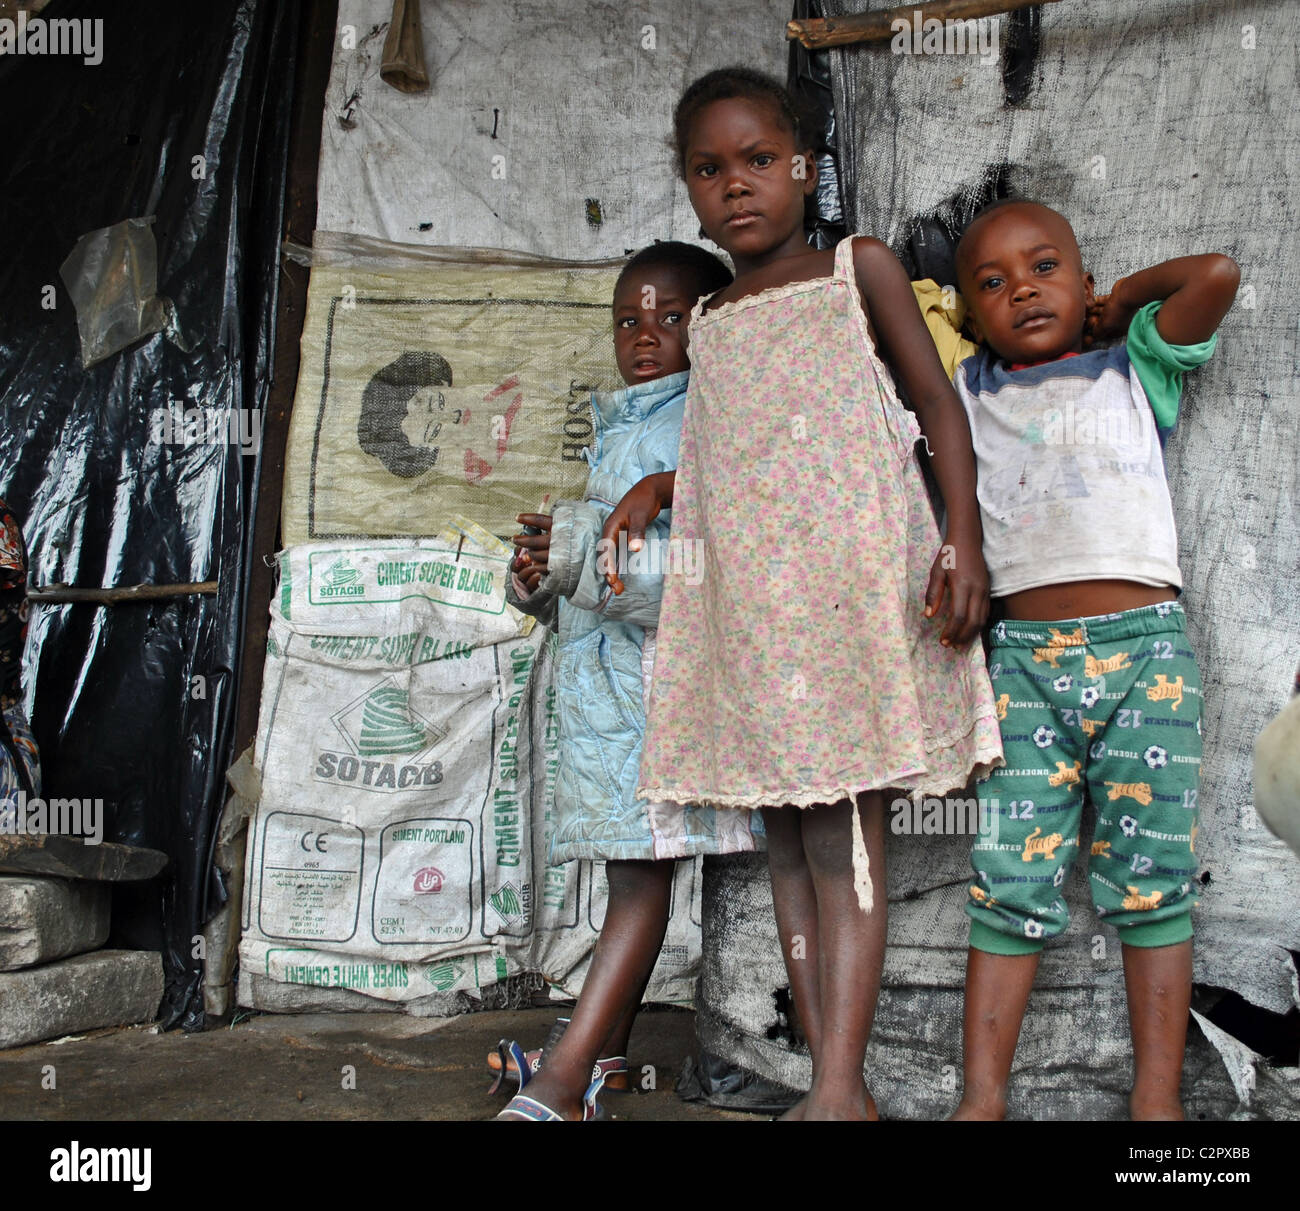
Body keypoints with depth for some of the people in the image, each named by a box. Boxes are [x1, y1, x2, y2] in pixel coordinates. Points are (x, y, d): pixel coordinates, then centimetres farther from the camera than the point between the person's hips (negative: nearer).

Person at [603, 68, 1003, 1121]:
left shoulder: (858, 269, 7)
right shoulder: (709, 322, 20)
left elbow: (937, 403, 3)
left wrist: (964, 541, -8)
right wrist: (655, 486, 12)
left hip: (851, 582, -5)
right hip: (746, 602, 5)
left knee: (844, 835, -9)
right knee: (787, 841, 3)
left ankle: (840, 1088, -8)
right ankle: (835, 1088, 10)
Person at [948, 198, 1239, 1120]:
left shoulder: (1134, 371, 11)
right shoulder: (966, 393, 15)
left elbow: (1216, 276, -3)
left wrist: (1121, 302, 10)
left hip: (1143, 649, -1)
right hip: (1024, 658, 1)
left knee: (1150, 876, 1)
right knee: (1010, 880, -1)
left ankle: (1158, 1096, 10)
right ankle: (984, 1094, 6)